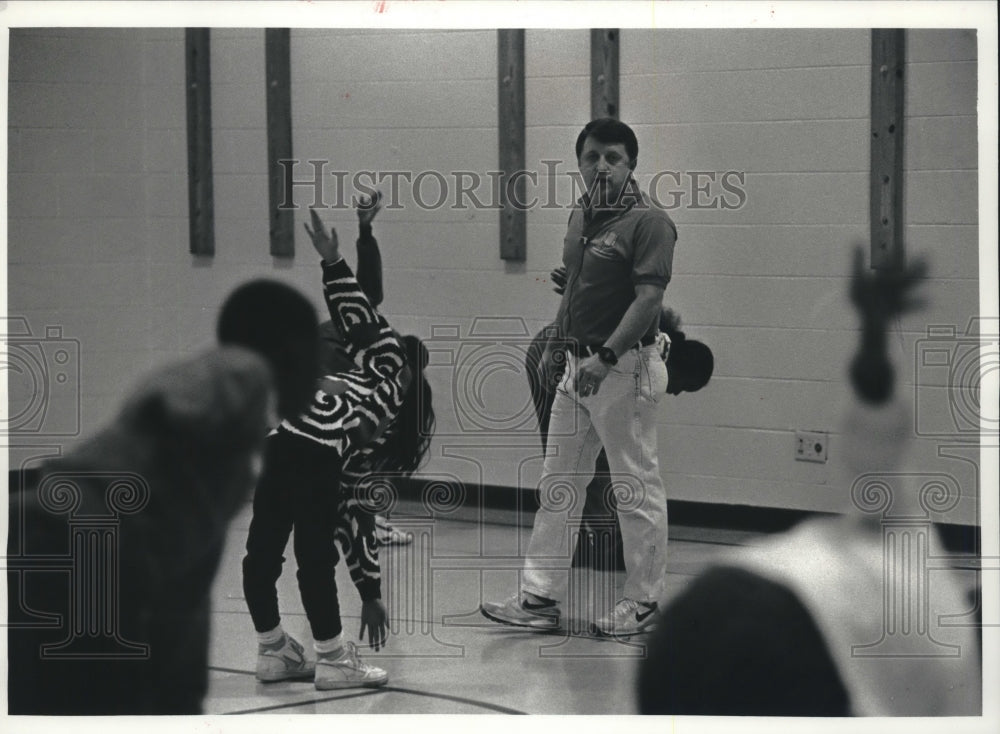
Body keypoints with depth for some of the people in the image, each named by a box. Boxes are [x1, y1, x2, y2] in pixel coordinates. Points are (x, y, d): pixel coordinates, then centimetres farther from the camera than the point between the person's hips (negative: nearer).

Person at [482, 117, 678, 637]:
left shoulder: (648, 221, -14)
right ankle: (539, 598, 14)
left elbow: (648, 298, -22)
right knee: (558, 484, 10)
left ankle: (643, 602, 11)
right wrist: (554, 346, 27)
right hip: (580, 365, 9)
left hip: (626, 366, -9)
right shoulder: (581, 216, 13)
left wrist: (606, 356, -29)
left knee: (637, 487, 1)